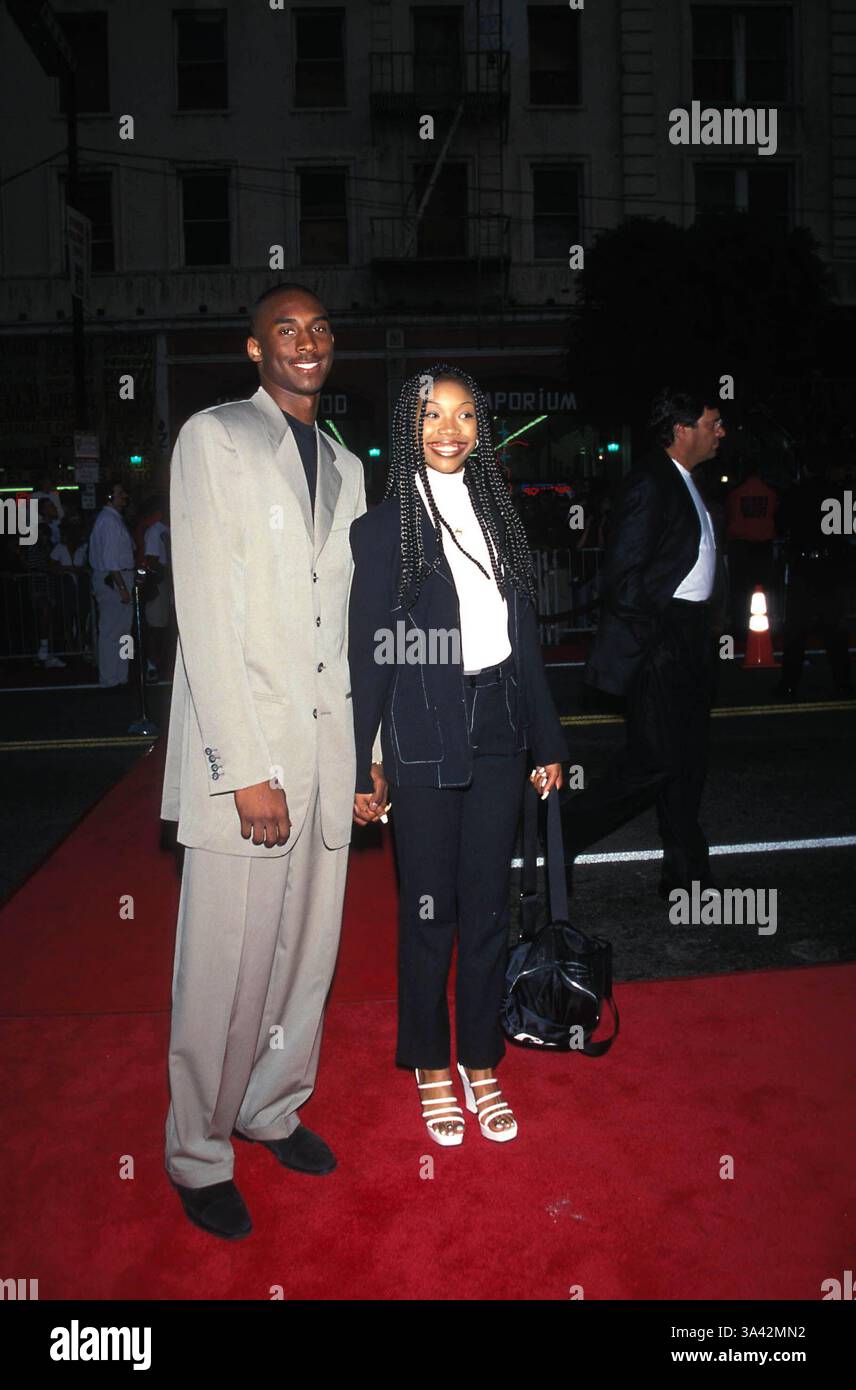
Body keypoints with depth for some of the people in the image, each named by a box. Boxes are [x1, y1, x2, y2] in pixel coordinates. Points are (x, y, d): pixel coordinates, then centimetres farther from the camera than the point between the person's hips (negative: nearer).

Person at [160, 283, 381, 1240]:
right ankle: (198, 1154, 22)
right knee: (227, 969, 1)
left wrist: (371, 750, 12)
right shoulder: (214, 438, -2)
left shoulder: (346, 467, 17)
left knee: (309, 951, 14)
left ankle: (273, 1107, 35)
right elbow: (205, 614, -11)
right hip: (245, 749, -6)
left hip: (329, 752, 6)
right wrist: (246, 770, -15)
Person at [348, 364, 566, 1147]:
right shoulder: (385, 526, -4)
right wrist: (359, 771, -8)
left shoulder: (498, 515, 10)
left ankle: (481, 1062, 28)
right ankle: (431, 1068, 26)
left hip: (498, 730, 4)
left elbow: (524, 637, 12)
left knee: (488, 905, 12)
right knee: (428, 909, 7)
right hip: (425, 737, -4)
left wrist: (548, 742, 11)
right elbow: (367, 654, -6)